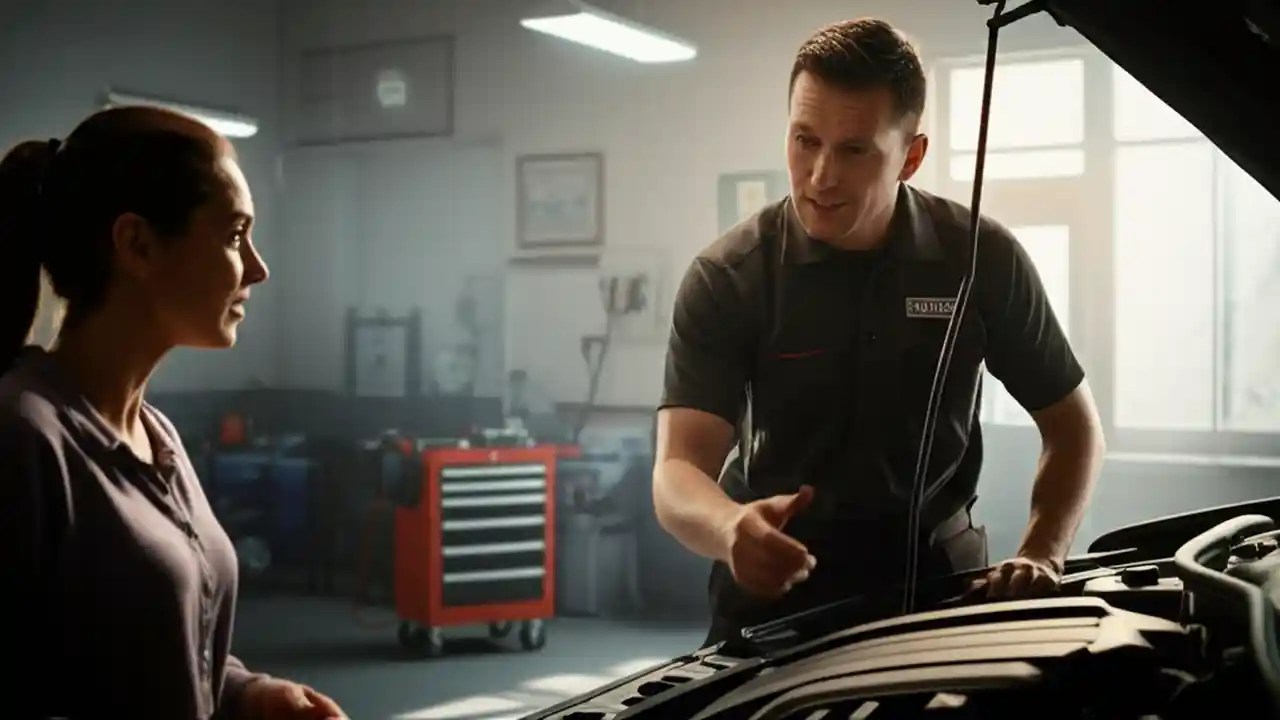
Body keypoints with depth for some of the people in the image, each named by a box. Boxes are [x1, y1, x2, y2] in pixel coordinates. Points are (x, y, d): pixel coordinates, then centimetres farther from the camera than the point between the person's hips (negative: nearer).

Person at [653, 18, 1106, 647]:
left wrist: (1041, 554, -10)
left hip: (935, 573, 2)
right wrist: (732, 529, -44)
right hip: (773, 582, -1)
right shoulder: (726, 277, -13)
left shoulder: (983, 259, -7)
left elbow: (1074, 425, 5)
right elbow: (679, 467, -22)